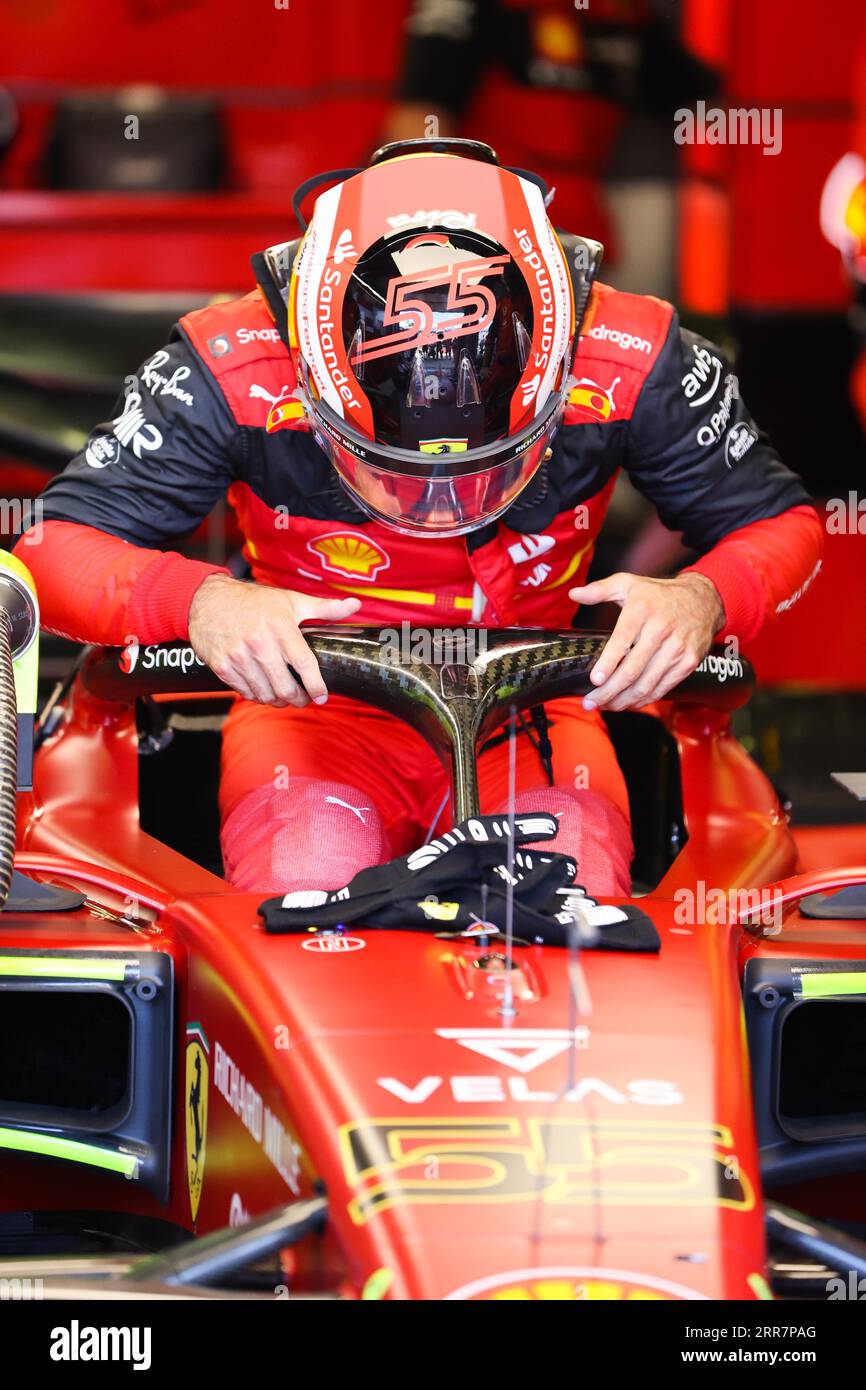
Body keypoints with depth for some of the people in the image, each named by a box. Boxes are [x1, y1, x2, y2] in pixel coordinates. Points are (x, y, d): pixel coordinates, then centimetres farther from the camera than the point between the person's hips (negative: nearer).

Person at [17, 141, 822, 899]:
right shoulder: (235, 371, -19)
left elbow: (781, 524, -3)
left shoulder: (627, 363, -15)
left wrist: (702, 600, -27)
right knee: (308, 863, -31)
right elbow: (54, 552, -17)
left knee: (574, 879, -29)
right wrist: (197, 600, -39)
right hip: (314, 703, -1)